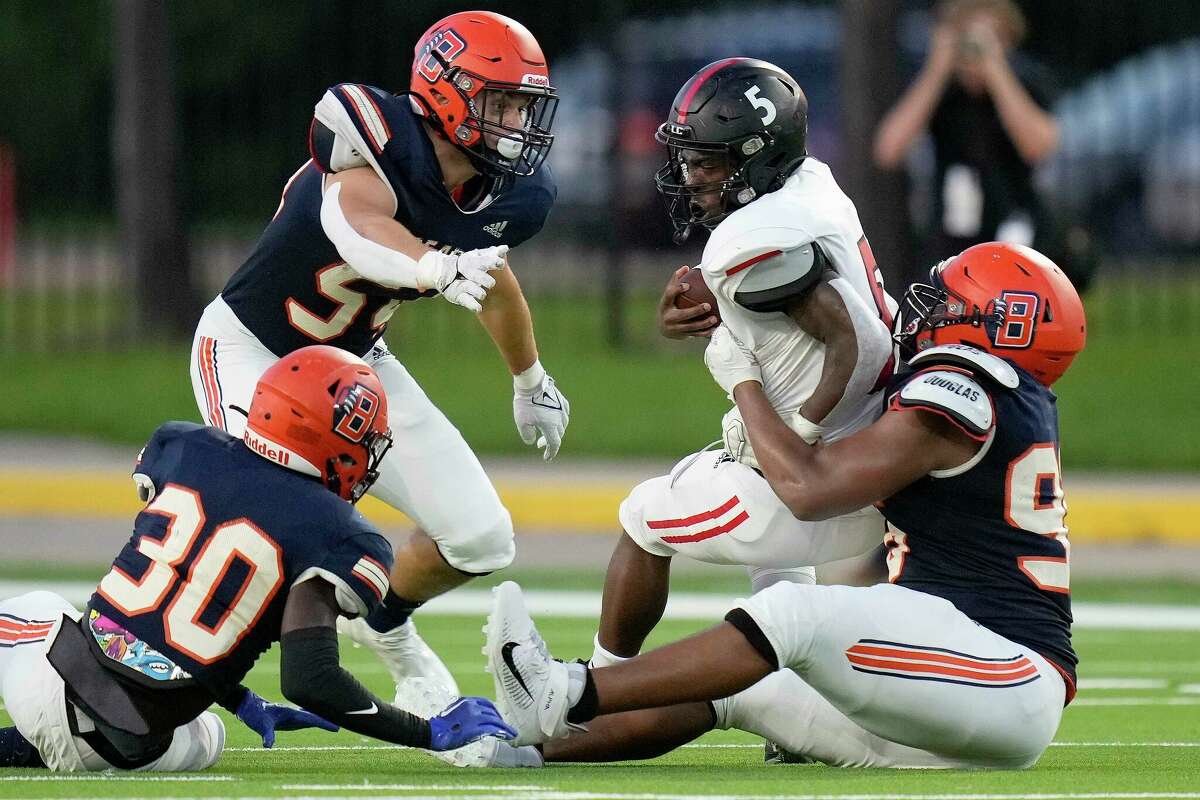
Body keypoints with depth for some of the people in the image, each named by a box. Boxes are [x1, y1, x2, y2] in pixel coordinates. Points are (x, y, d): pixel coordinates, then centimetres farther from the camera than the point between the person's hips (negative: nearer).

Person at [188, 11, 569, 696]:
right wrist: (437, 268, -70)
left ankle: (384, 622, 36)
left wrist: (531, 382, 29)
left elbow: (491, 276, 14)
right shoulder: (376, 134, -29)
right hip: (251, 349, -7)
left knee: (481, 538, 4)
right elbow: (360, 229, -50)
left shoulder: (502, 197, -8)